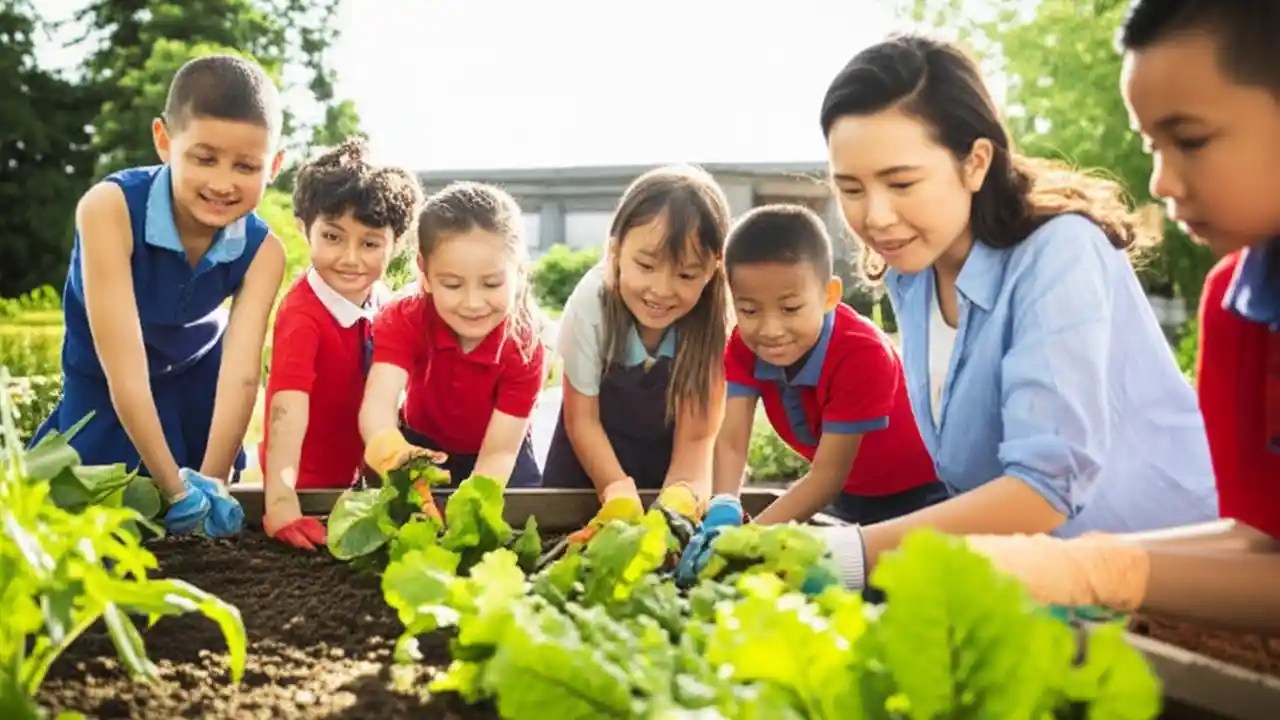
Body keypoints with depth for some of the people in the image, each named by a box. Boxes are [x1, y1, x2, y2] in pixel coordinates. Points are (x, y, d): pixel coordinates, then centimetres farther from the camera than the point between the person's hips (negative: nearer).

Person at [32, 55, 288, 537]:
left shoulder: (263, 252, -24)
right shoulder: (110, 208, -36)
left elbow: (241, 375, -30)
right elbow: (125, 371, -38)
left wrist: (214, 483, -40)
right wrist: (176, 487, -37)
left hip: (197, 387, 3)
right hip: (104, 393, -2)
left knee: (213, 519, 9)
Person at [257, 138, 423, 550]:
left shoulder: (380, 300, -5)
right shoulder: (302, 316, -27)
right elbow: (287, 412, -39)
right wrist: (280, 502, -51)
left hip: (357, 477, 6)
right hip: (308, 486, -6)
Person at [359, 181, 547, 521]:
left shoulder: (525, 350, -26)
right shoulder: (403, 321, -25)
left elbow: (499, 452, -29)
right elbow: (378, 401, -41)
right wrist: (392, 454, -64)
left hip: (488, 466, 0)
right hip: (422, 450, 0)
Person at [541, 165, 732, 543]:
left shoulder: (714, 320, -26)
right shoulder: (591, 303, -27)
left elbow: (696, 437, -22)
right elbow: (582, 420, -17)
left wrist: (677, 502, -40)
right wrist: (620, 496, -29)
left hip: (668, 466, 0)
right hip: (587, 464, 0)